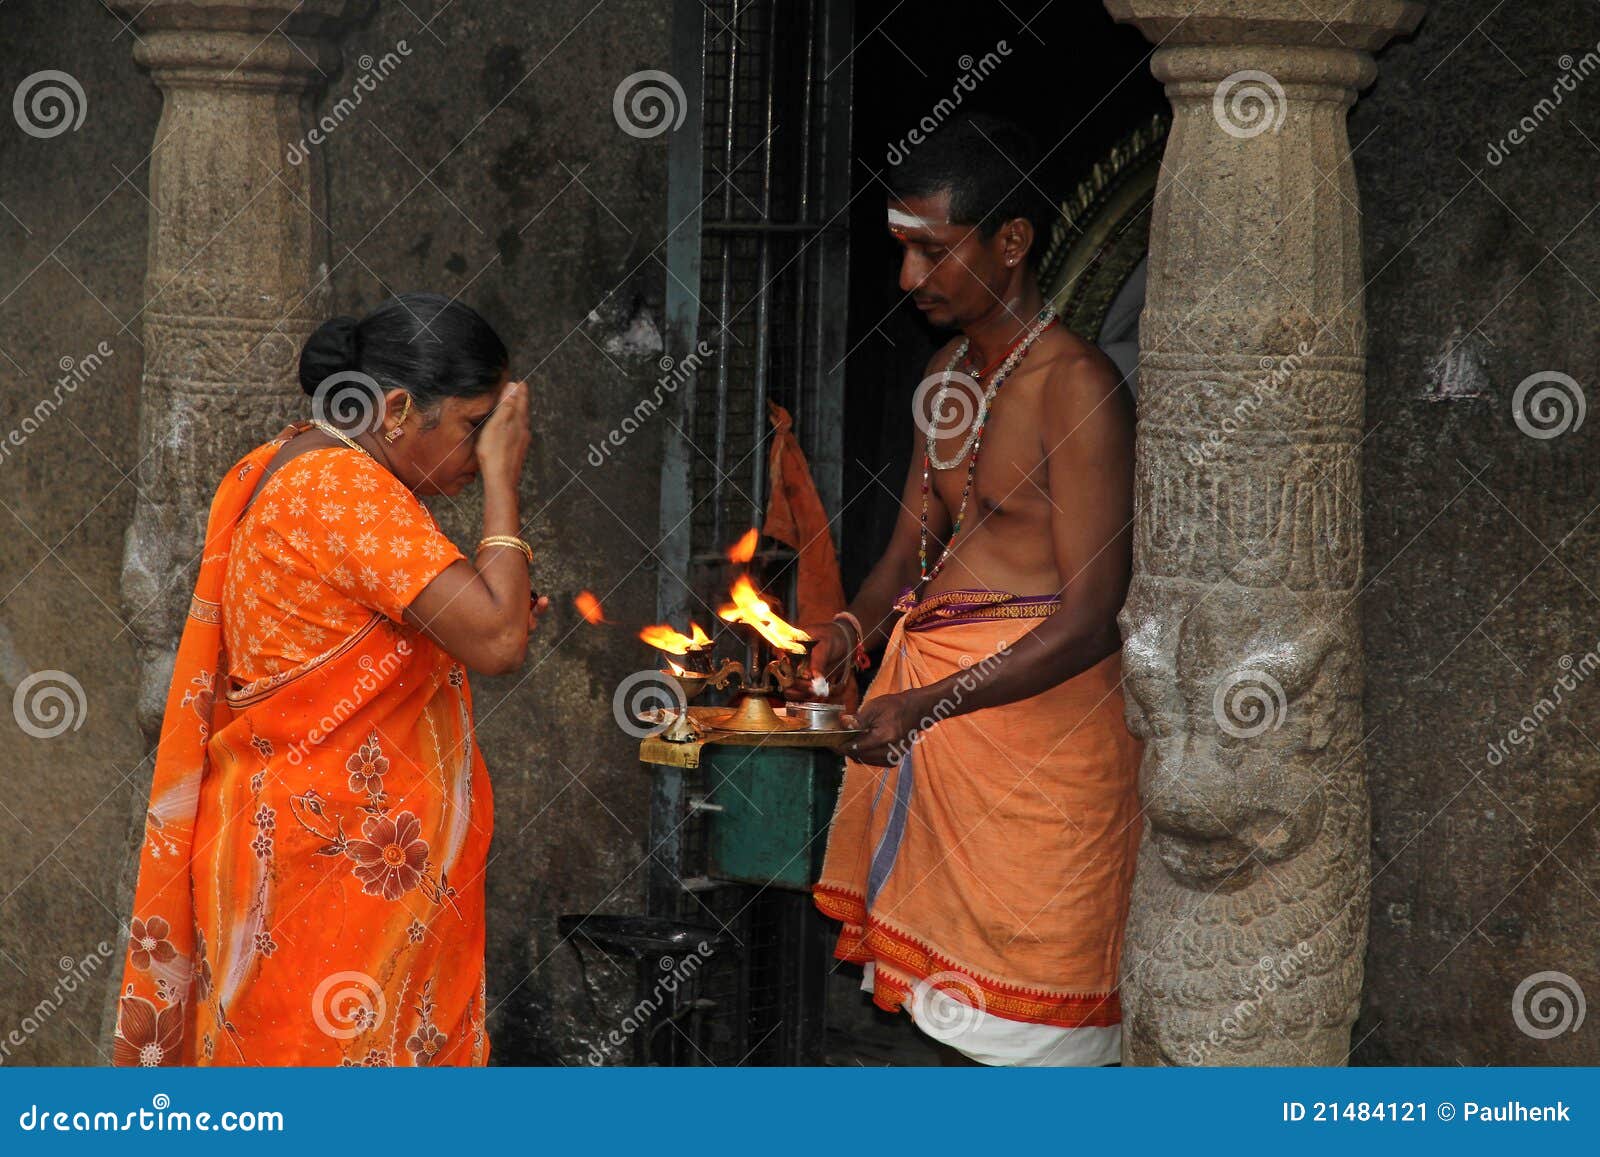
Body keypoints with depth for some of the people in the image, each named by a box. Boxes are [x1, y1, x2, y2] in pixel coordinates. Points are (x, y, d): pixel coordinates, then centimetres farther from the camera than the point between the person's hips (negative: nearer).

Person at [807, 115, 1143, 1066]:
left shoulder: (1076, 386, -14)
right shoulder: (949, 378, 15)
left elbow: (1090, 620, -18)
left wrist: (927, 705, -24)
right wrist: (853, 630, -3)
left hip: (1037, 703, -8)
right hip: (938, 702, 8)